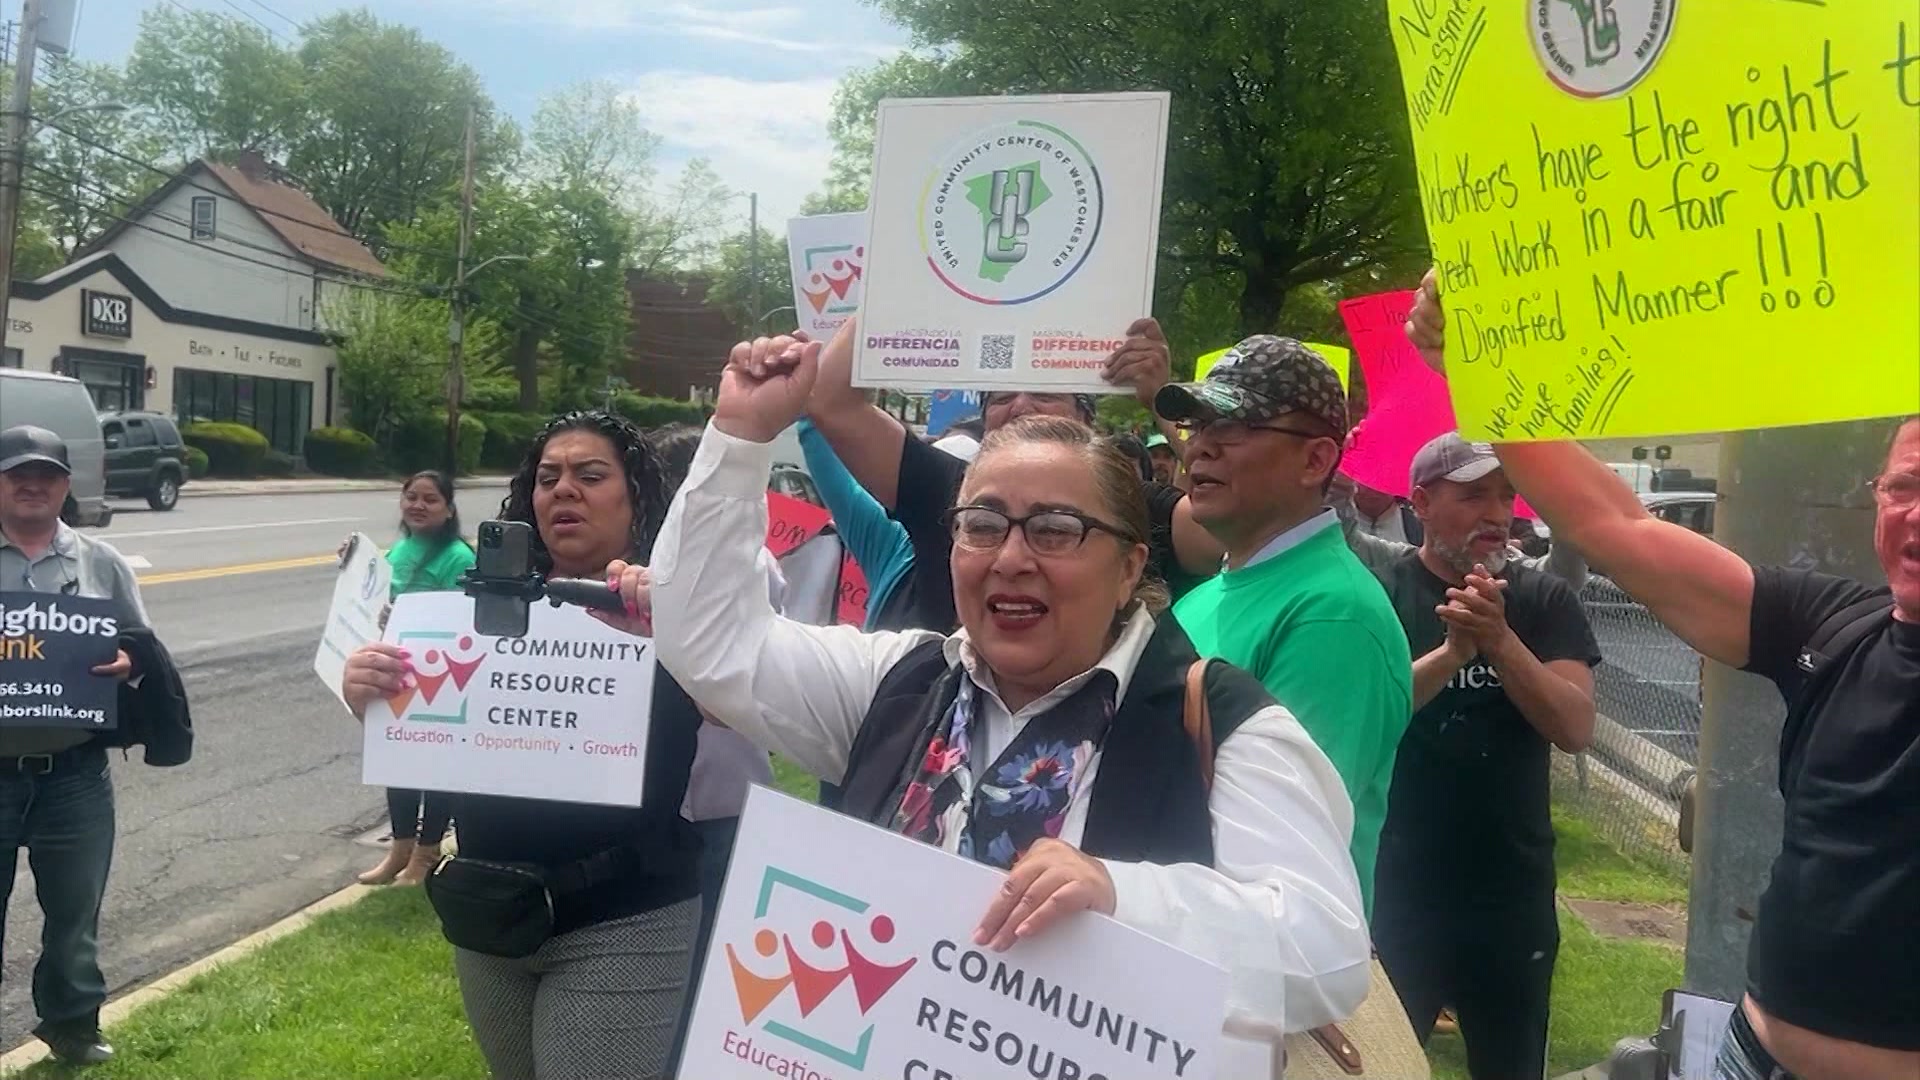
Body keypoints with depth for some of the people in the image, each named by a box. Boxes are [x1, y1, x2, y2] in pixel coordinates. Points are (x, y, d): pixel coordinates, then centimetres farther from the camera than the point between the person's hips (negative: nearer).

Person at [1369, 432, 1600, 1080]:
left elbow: (1576, 730, -11)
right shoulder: (1379, 595, -7)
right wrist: (1453, 652, -31)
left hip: (1513, 891, 3)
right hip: (1396, 888, -3)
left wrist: (1499, 639, -25)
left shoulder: (1545, 601, 0)